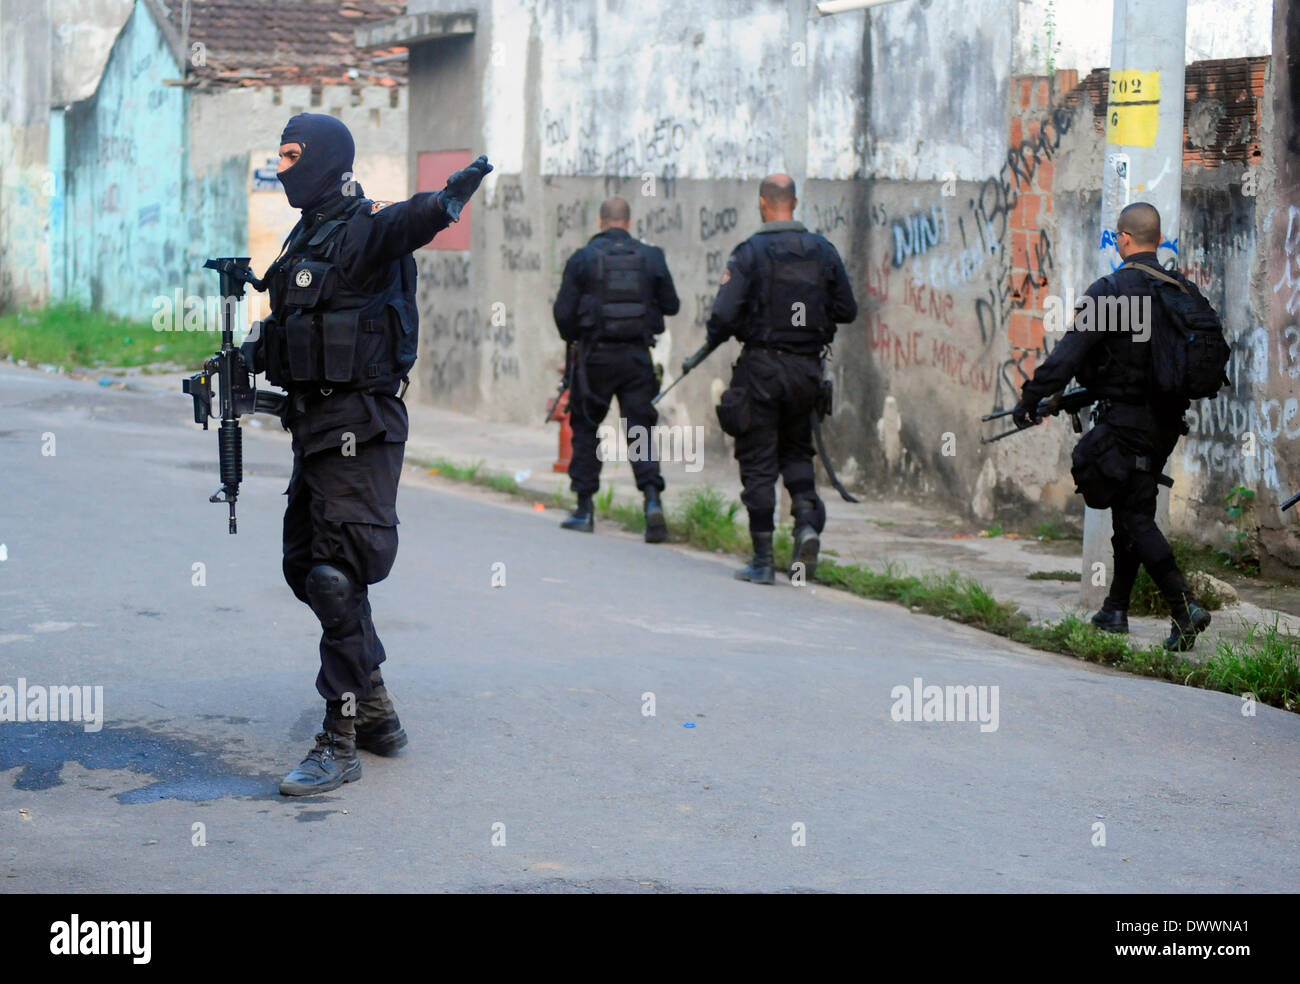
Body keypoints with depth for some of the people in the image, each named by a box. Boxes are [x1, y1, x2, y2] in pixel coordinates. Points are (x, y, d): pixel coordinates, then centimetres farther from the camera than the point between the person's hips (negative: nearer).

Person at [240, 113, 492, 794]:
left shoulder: (363, 231, -12)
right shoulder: (306, 238, 16)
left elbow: (407, 221, -36)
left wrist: (446, 202, -57)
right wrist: (247, 355, 10)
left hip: (358, 427, -10)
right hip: (314, 423, 10)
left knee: (337, 576, -13)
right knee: (306, 566, 17)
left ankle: (339, 743, -9)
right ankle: (376, 713, 28)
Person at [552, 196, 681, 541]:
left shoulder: (582, 258, -3)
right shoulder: (651, 257, 3)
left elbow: (563, 311, -3)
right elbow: (671, 305, 8)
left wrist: (573, 338, 16)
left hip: (595, 356, -1)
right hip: (636, 355, 1)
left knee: (586, 428, 12)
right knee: (640, 430, 3)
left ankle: (585, 509, 13)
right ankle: (652, 498, -17)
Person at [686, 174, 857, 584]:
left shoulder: (750, 253, -10)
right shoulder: (823, 251, 2)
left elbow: (724, 315, -16)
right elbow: (847, 310, 7)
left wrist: (710, 345, 5)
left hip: (762, 366, -4)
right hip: (806, 367, 4)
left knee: (758, 462, 2)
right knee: (796, 452, 20)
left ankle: (763, 560, 2)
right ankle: (807, 523, -5)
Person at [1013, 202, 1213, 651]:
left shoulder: (1110, 291, -13)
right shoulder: (1184, 291, 5)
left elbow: (1069, 353, -18)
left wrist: (1030, 400, -10)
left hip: (1124, 420, -7)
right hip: (1168, 421, 7)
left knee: (1136, 517, -5)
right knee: (1131, 512, 17)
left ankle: (1184, 608, -18)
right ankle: (1116, 609, 22)